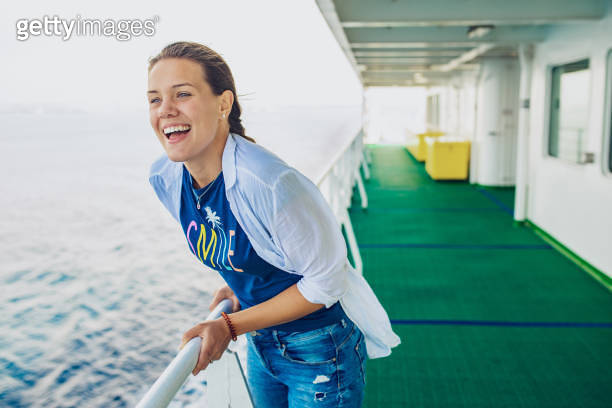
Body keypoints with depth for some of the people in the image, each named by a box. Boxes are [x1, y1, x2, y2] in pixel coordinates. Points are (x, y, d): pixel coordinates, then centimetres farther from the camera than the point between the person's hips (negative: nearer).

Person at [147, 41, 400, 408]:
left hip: (319, 349, -6)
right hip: (260, 343, 6)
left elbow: (325, 282, -23)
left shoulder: (272, 184, -34)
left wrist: (230, 325, -21)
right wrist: (239, 286, 2)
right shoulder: (164, 179, -10)